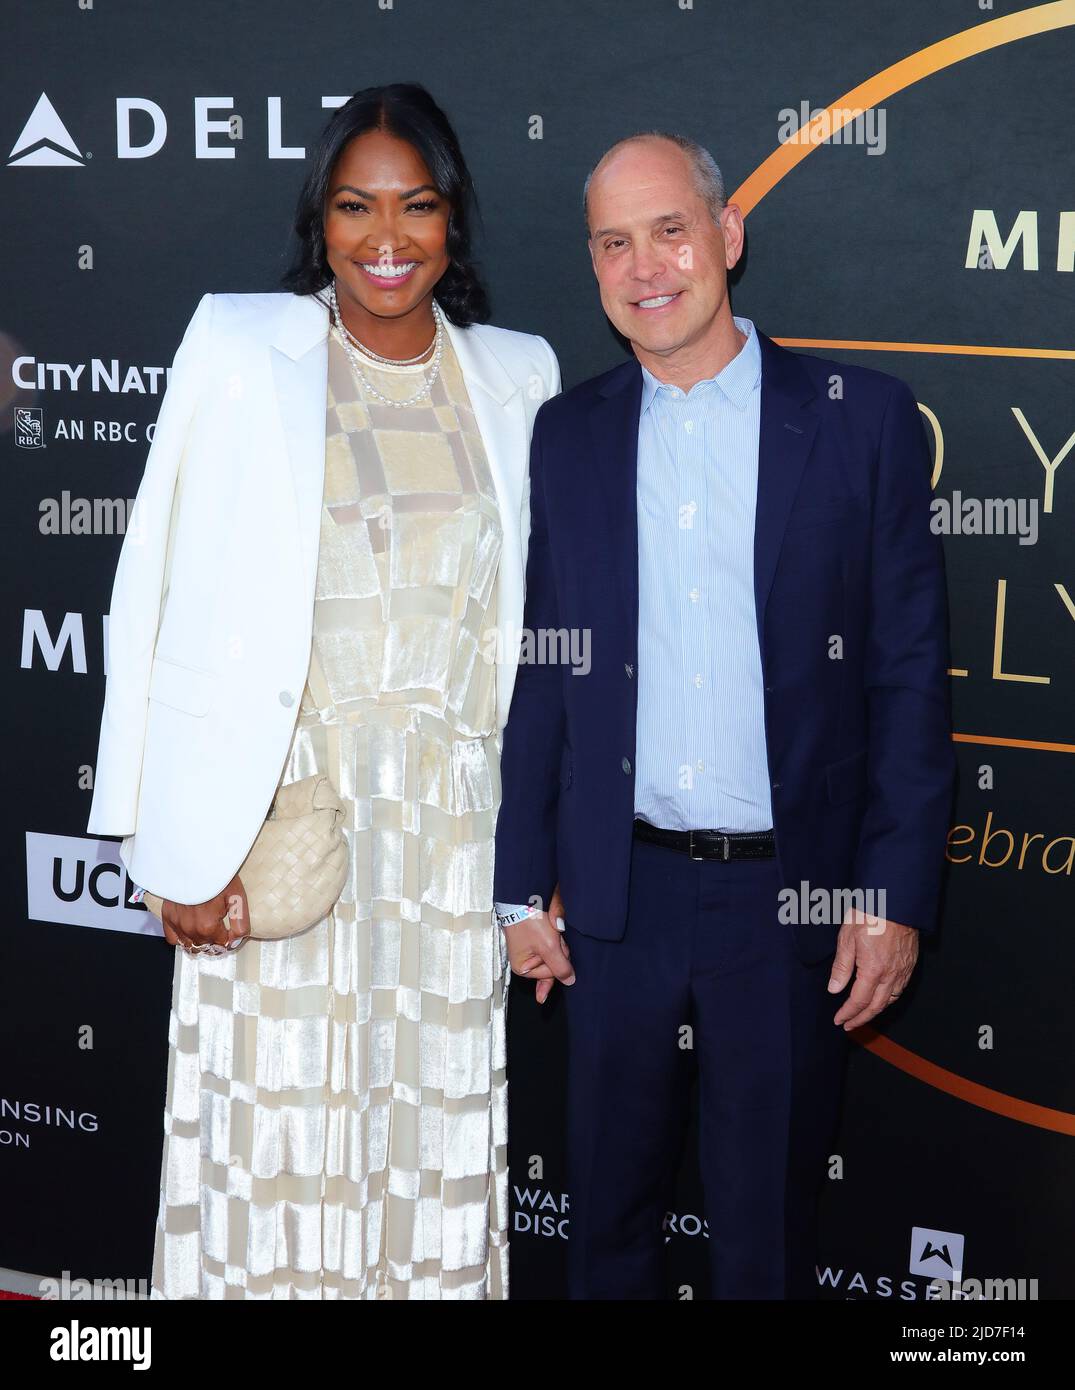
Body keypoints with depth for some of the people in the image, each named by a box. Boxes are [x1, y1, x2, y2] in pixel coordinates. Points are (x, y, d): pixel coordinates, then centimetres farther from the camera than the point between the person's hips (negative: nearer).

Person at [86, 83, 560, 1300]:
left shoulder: (516, 375, 7)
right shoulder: (240, 351, -2)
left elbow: (534, 615, 11)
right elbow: (171, 605, -4)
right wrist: (185, 848, -9)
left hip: (455, 823, 3)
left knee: (440, 1138, 10)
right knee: (279, 1140, 5)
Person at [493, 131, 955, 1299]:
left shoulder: (863, 420, -4)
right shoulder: (566, 436, 4)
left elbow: (909, 673, -4)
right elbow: (538, 676, 6)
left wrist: (896, 895, -8)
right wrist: (522, 885, 4)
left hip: (793, 898, -2)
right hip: (621, 896, 2)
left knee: (766, 1227, 12)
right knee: (609, 1210, 17)